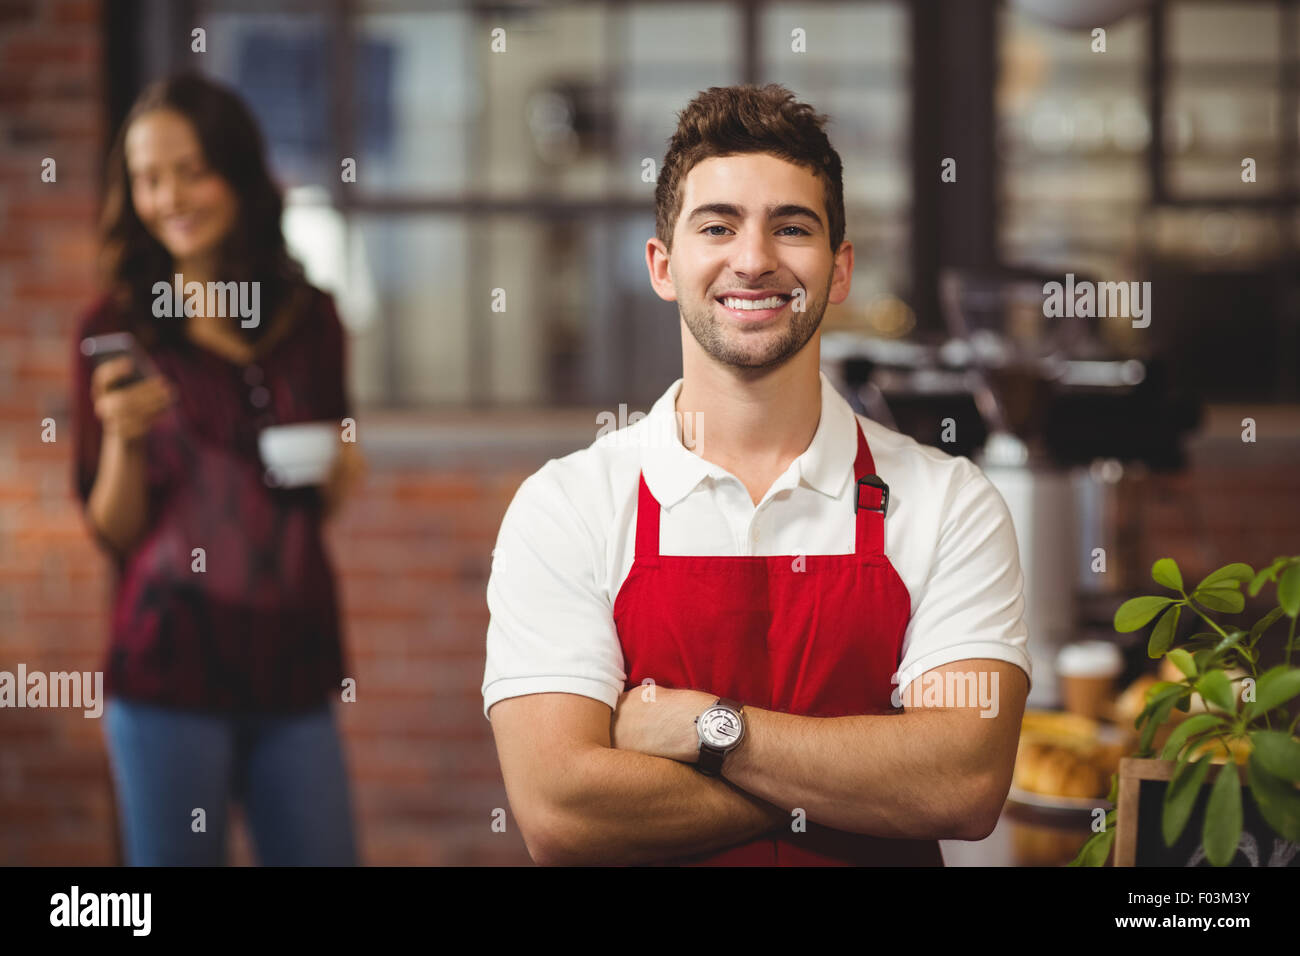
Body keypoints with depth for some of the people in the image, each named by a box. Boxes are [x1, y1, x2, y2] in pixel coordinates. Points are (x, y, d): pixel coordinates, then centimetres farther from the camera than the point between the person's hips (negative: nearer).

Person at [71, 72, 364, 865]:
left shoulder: (310, 319, 8)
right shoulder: (118, 330, -1)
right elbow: (114, 533, -2)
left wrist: (341, 475, -1)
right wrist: (124, 439, -19)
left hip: (293, 664, 3)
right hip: (171, 672, -3)